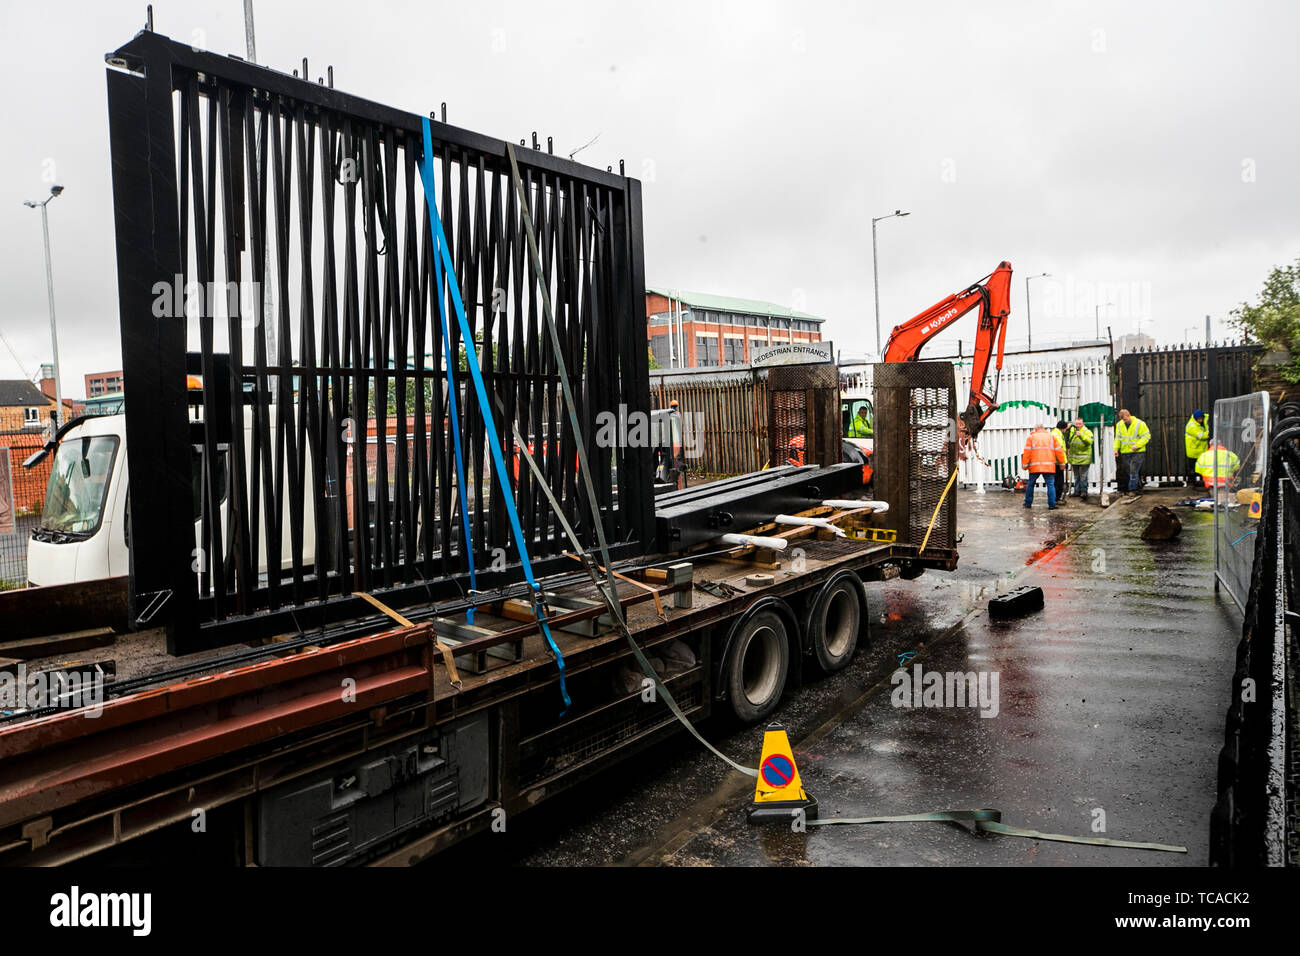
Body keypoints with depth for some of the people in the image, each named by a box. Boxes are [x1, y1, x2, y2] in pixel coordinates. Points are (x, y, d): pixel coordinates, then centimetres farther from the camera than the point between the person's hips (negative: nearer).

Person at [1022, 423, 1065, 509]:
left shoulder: (1031, 437, 6)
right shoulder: (1051, 436, 11)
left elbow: (1027, 452, -1)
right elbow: (1059, 451, 8)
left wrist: (1025, 465, 2)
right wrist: (1062, 463, 14)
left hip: (1034, 466, 0)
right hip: (1049, 466, 1)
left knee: (1030, 484, 12)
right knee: (1050, 485, 1)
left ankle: (1028, 503, 16)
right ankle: (1052, 505, -5)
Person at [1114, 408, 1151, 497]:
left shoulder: (1139, 424, -9)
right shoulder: (1119, 425, 6)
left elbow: (1146, 436, -9)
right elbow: (1118, 438, 14)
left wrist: (1137, 445, -20)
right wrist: (1116, 448, 2)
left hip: (1137, 452, -5)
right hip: (1125, 453, 5)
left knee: (1133, 470, -13)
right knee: (1129, 471, 8)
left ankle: (1132, 490, -9)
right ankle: (1138, 489, 21)